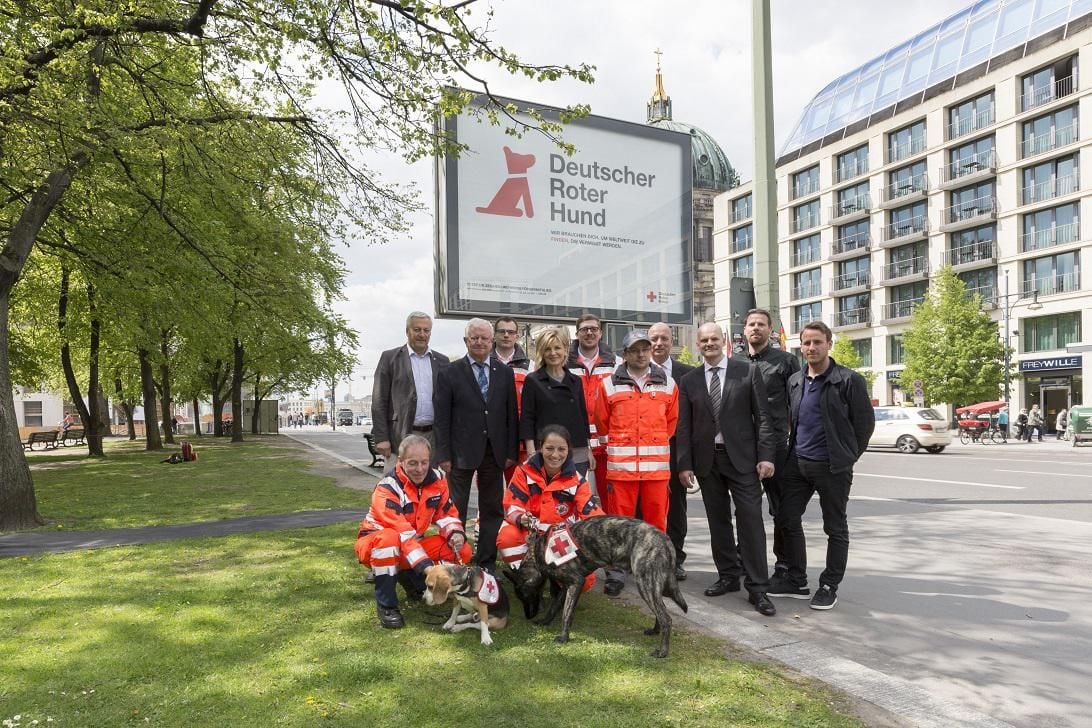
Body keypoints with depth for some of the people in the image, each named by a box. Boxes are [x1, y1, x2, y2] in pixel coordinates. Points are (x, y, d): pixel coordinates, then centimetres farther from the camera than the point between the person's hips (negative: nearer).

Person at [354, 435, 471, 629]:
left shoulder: (437, 479, -9)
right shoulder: (388, 488, -26)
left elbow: (447, 513, 0)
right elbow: (401, 533, -34)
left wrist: (455, 533, -23)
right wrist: (426, 566, -42)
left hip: (413, 543, 6)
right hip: (374, 544, -5)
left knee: (462, 551, -13)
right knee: (389, 539, -41)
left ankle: (408, 577, 8)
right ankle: (386, 605, -22)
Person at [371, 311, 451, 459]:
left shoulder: (442, 361, 12)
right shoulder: (389, 358, 3)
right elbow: (379, 401, -1)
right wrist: (381, 438, -8)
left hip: (434, 437, 3)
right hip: (401, 436, -3)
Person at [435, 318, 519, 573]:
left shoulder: (505, 373, 6)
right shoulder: (449, 373, -1)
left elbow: (511, 415, 6)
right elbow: (442, 418, -4)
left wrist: (511, 452, 1)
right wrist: (443, 455, -9)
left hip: (494, 452, 3)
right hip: (461, 452, -3)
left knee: (492, 511, 9)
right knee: (455, 512, 5)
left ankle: (486, 563, 20)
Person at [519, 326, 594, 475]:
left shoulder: (575, 381, 13)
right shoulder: (532, 381, 1)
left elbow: (583, 416, 16)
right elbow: (526, 419, -2)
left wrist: (588, 450, 13)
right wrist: (532, 454, -9)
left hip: (577, 454, 4)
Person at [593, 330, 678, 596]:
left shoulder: (667, 384, 8)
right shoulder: (609, 385, 2)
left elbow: (672, 422, 17)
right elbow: (601, 422, 11)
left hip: (657, 465, 1)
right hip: (620, 465, -1)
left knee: (656, 522, 7)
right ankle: (615, 573, 14)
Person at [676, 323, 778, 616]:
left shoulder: (748, 371, 0)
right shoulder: (689, 381, 7)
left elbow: (762, 416, -2)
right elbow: (684, 426, 6)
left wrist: (765, 455, -9)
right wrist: (684, 464, 0)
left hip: (742, 457, -3)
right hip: (706, 460, 3)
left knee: (751, 521, -4)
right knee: (718, 521, 10)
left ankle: (758, 588, 3)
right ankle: (728, 576, 24)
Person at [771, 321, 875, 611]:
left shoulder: (849, 380, -9)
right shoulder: (794, 381, 9)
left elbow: (866, 422, -5)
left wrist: (847, 456, -1)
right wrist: (795, 450, 11)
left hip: (832, 467, -6)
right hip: (797, 463, 6)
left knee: (836, 528, 7)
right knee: (787, 519, 9)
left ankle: (829, 586, 21)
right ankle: (796, 581, 24)